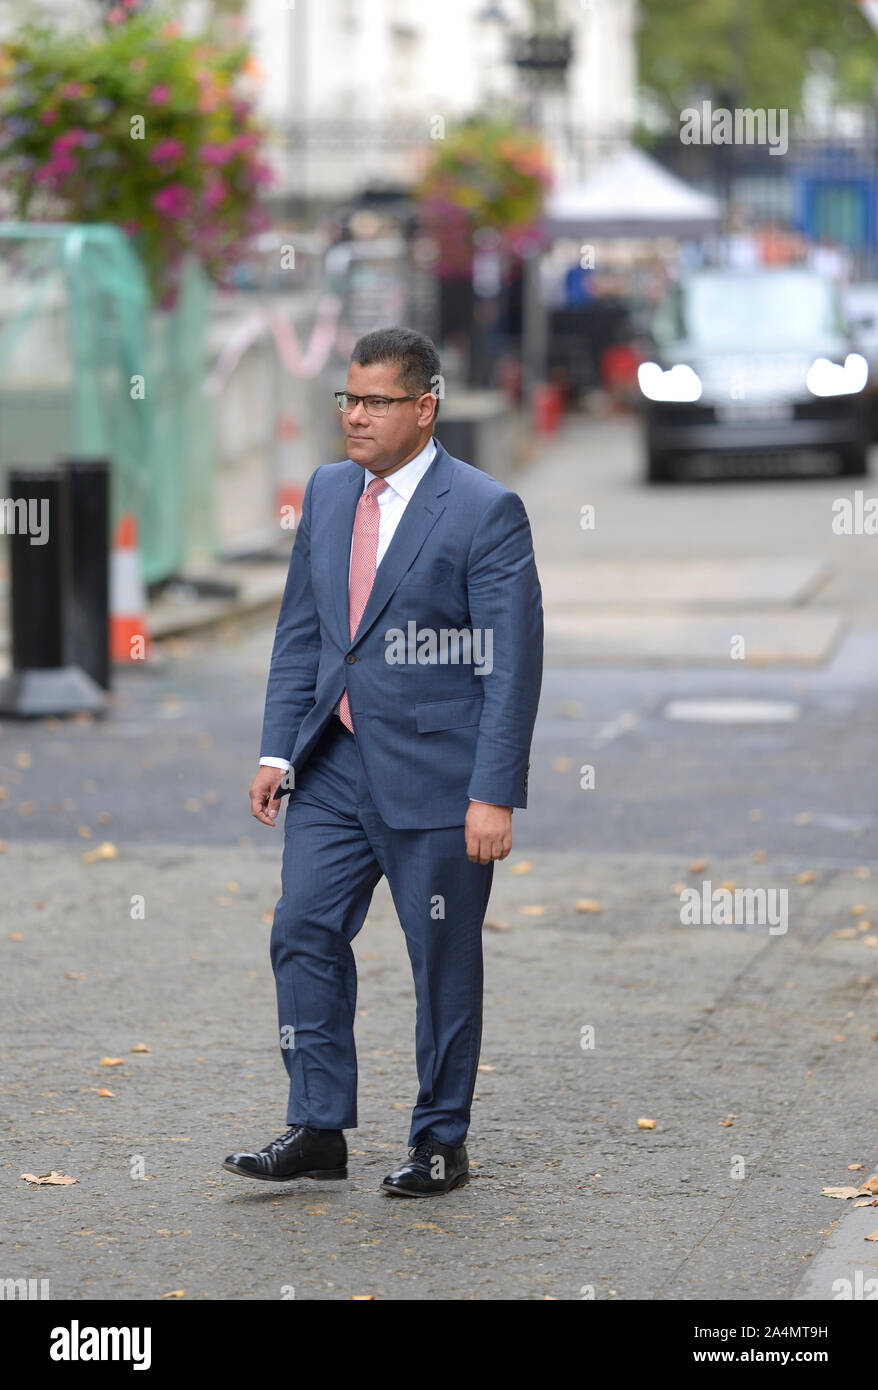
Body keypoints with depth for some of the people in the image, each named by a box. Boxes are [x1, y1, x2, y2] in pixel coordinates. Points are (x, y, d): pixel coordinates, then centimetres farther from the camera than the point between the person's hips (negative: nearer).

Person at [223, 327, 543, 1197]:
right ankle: (317, 1130, 10)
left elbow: (513, 662, -13)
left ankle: (441, 1143, 17)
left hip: (436, 773, -6)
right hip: (335, 766, 6)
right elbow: (299, 631, 14)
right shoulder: (326, 492, 8)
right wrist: (280, 750, 5)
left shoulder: (485, 511, -11)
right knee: (304, 931, 1)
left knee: (444, 961, 5)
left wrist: (494, 794, -17)